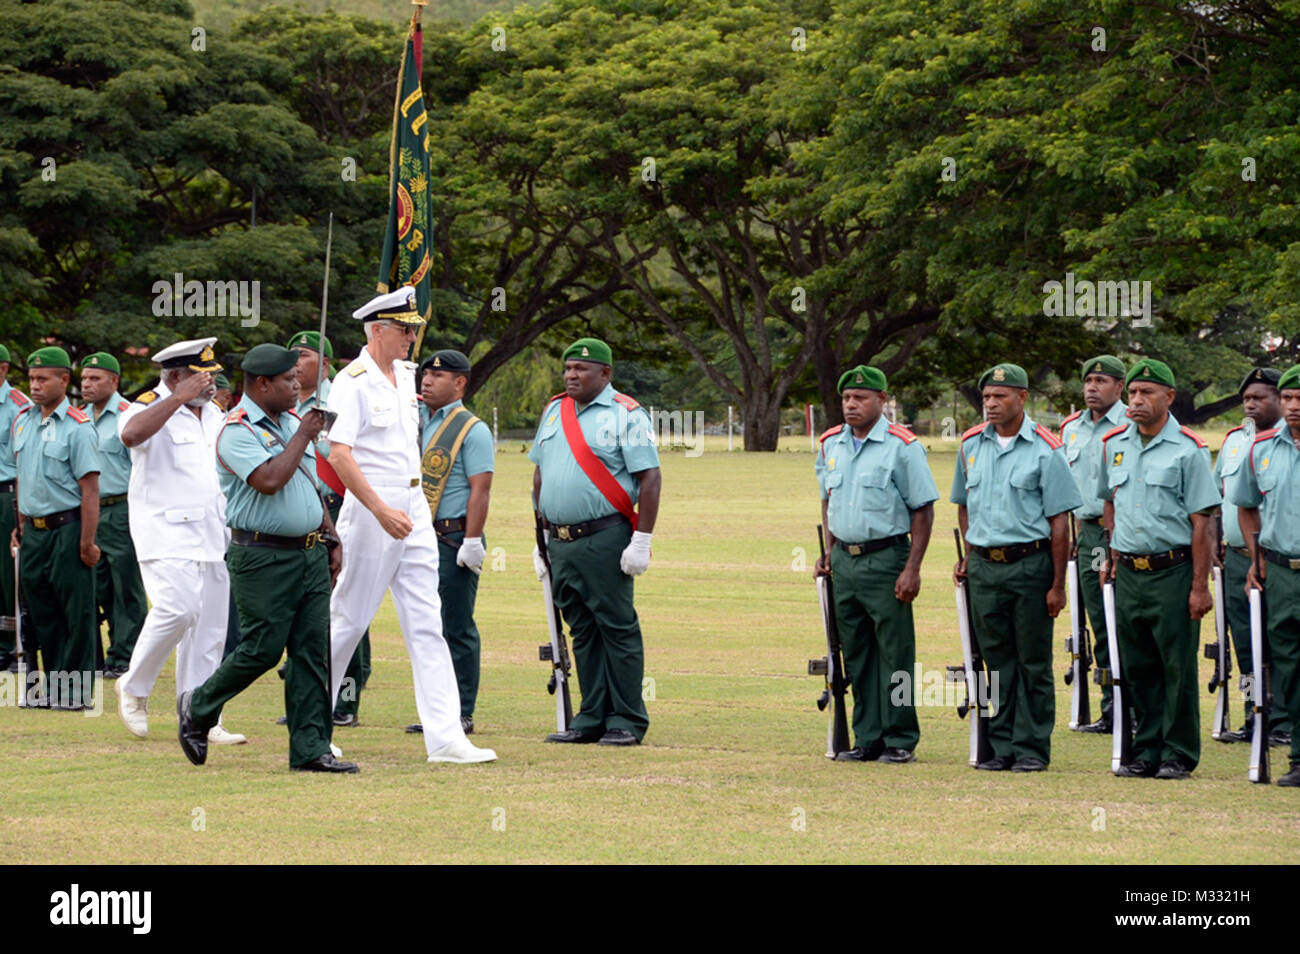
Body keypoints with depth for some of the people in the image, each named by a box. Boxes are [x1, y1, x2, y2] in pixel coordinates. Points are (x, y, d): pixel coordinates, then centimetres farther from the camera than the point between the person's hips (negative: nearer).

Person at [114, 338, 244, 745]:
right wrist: (179, 397, -30)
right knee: (178, 608, -24)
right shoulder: (151, 408, -8)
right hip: (166, 534, -7)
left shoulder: (213, 413, 17)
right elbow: (131, 434, -32)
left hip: (212, 537, 8)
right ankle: (134, 688, -3)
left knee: (210, 629, 3)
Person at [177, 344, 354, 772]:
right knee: (263, 648, -7)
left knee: (313, 651, 2)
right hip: (263, 558, -8)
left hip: (310, 552, 8)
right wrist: (303, 437, -15)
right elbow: (269, 480, -25)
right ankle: (198, 708, 16)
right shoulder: (237, 431, -11)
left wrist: (330, 536, 19)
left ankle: (310, 748, 2)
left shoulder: (292, 422, 16)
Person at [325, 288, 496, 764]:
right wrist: (381, 511, -28)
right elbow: (339, 455, -22)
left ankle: (445, 737, -5)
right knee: (349, 619, 2)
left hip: (413, 509, 7)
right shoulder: (353, 382, -12)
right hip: (370, 508, -7)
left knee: (426, 624, 0)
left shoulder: (405, 376, 12)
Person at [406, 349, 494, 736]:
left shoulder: (472, 430, -6)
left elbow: (480, 489, -12)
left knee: (456, 629, -4)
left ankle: (462, 713, 0)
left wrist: (472, 541, -19)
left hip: (453, 539, -7)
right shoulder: (414, 419, 15)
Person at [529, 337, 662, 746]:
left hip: (604, 539, -7)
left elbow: (650, 478, -9)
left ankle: (627, 722, -2)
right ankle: (592, 719, 12)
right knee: (582, 631, 9)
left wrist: (641, 541, -15)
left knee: (617, 629, -4)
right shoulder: (554, 412, 16)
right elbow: (540, 475, 23)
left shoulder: (626, 416, -4)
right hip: (560, 540, 7)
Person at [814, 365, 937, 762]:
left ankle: (900, 739, 2)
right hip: (844, 560, 6)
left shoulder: (902, 446, -8)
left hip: (886, 558, -6)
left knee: (894, 652, -4)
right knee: (856, 654, 9)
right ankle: (867, 739, 15)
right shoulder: (830, 444, 10)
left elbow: (922, 510, -7)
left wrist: (912, 568, -13)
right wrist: (828, 553, 15)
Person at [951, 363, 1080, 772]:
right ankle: (1001, 745, 12)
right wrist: (967, 556, 14)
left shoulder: (1045, 450, -6)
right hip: (984, 566, 4)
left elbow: (1059, 521, -6)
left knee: (1033, 661, 1)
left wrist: (1058, 584, -8)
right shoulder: (971, 443, 8)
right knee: (996, 659, 7)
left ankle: (1032, 746, 6)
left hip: (1030, 565, -4)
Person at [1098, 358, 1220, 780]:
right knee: (1137, 668, 8)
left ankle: (1179, 754, 7)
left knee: (1178, 666, -1)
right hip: (1129, 572, 5)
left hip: (1173, 570, -5)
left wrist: (1200, 586, -12)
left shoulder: (1188, 450, -7)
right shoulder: (1114, 444, 9)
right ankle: (1146, 751, 15)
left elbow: (1203, 522, -8)